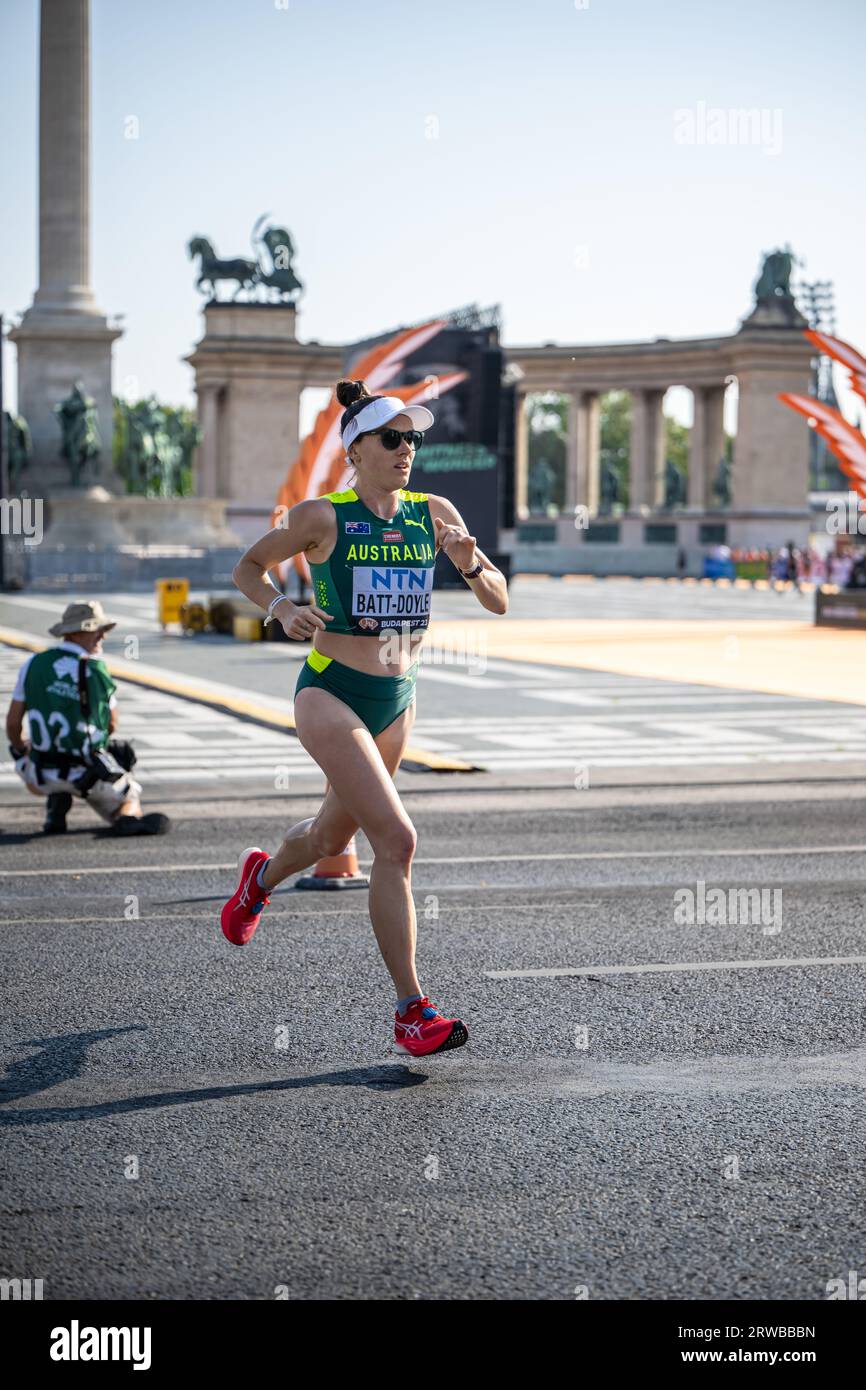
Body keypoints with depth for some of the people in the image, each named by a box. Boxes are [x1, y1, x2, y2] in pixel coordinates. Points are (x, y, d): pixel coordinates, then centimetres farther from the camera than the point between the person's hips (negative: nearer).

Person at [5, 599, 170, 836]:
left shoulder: (33, 664, -3)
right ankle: (128, 821, -14)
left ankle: (57, 801, 8)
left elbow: (13, 722, 1)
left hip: (45, 774, 3)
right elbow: (112, 725, 1)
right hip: (89, 773, -3)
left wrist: (20, 750, 23)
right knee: (129, 803, 24)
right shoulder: (96, 670, -10)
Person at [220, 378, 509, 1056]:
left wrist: (470, 562, -16)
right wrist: (281, 607, -13)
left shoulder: (435, 513, 3)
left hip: (397, 700, 6)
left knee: (334, 835, 24)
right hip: (331, 694, -6)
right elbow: (248, 568, 6)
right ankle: (412, 1011, -14)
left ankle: (262, 878, 59)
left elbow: (499, 601, 4)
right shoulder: (323, 516, -8)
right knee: (396, 839, -19)